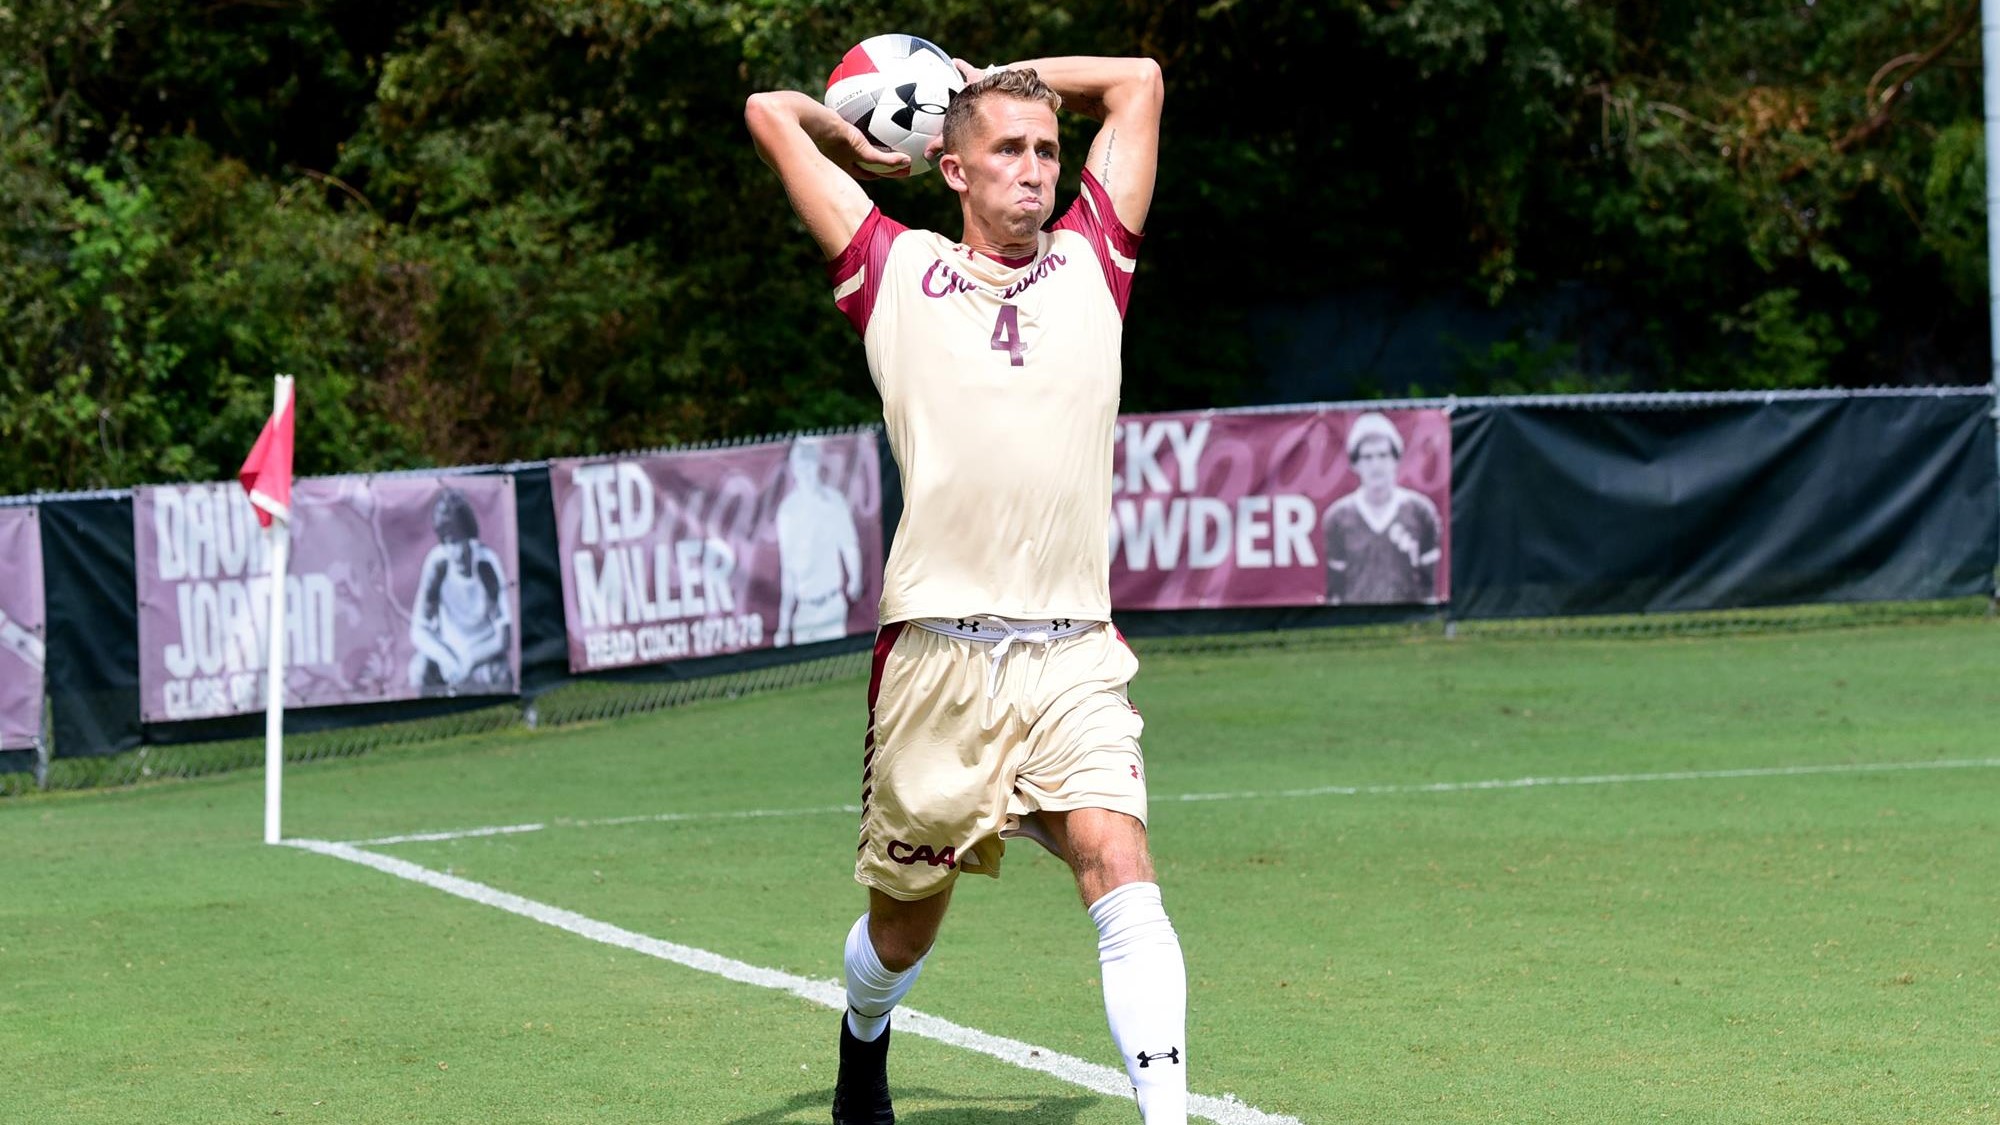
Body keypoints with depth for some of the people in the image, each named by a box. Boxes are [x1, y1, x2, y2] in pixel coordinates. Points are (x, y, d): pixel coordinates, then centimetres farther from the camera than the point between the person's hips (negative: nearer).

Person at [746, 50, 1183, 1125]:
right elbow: (772, 113, 13)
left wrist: (990, 79, 27)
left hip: (1072, 655, 1)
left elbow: (1138, 80, 21)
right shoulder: (897, 274, 8)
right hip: (935, 659, -1)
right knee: (905, 920, 12)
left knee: (1121, 874, -19)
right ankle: (863, 1036, 43)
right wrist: (852, 140, 30)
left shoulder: (1090, 264, 13)